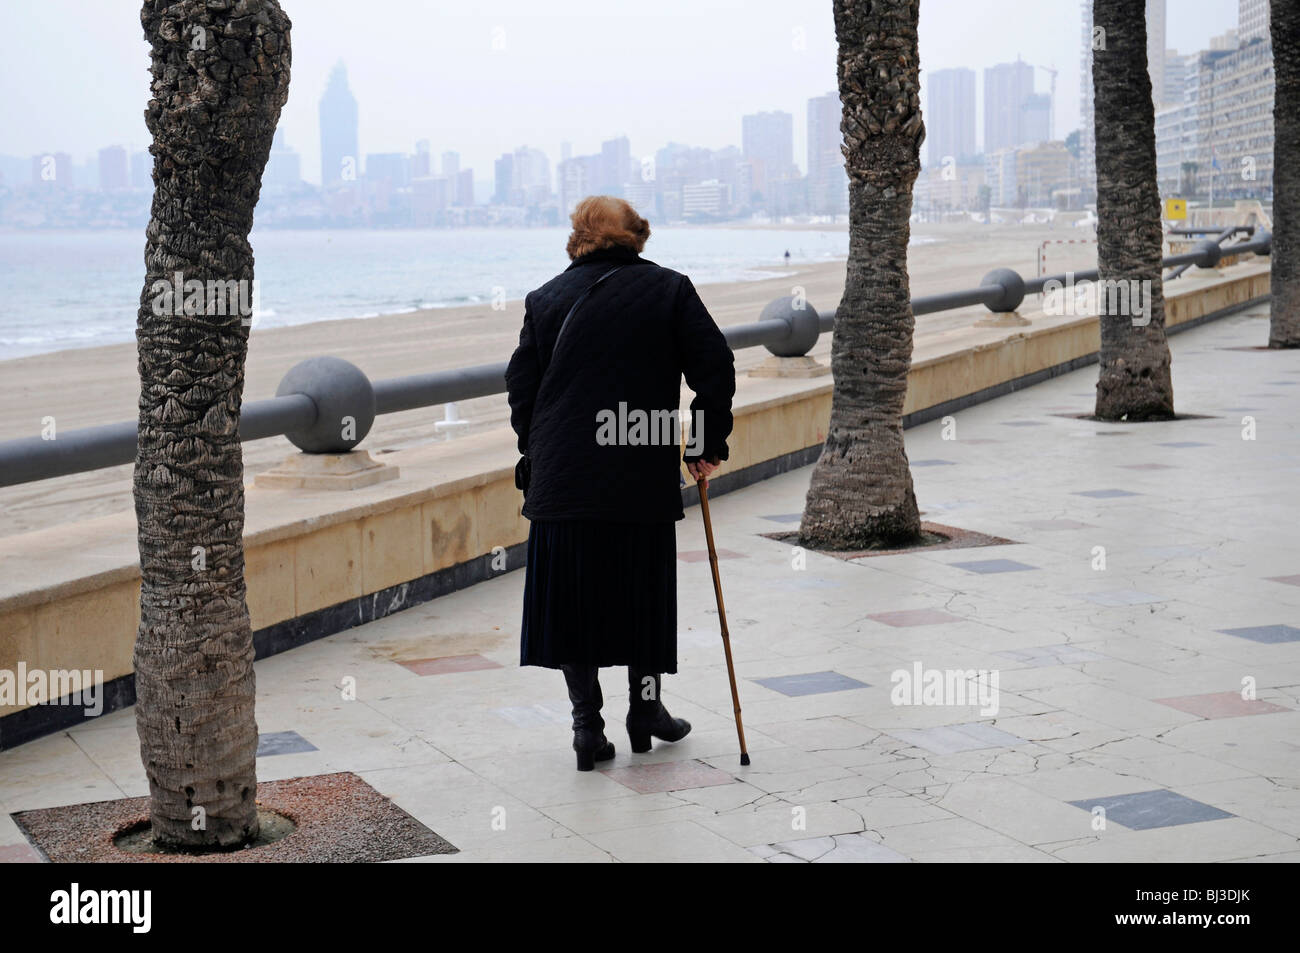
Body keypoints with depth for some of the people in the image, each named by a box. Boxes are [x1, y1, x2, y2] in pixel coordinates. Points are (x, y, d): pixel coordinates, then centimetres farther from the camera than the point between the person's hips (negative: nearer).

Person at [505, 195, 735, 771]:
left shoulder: (547, 299, 6)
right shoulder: (669, 290, 3)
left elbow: (522, 388, 7)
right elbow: (715, 368, -1)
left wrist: (535, 457, 18)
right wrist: (707, 442, 8)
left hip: (562, 479, 1)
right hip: (645, 479, 0)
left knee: (571, 597, 7)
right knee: (645, 593, 13)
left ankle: (587, 722, 6)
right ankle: (645, 711, 24)